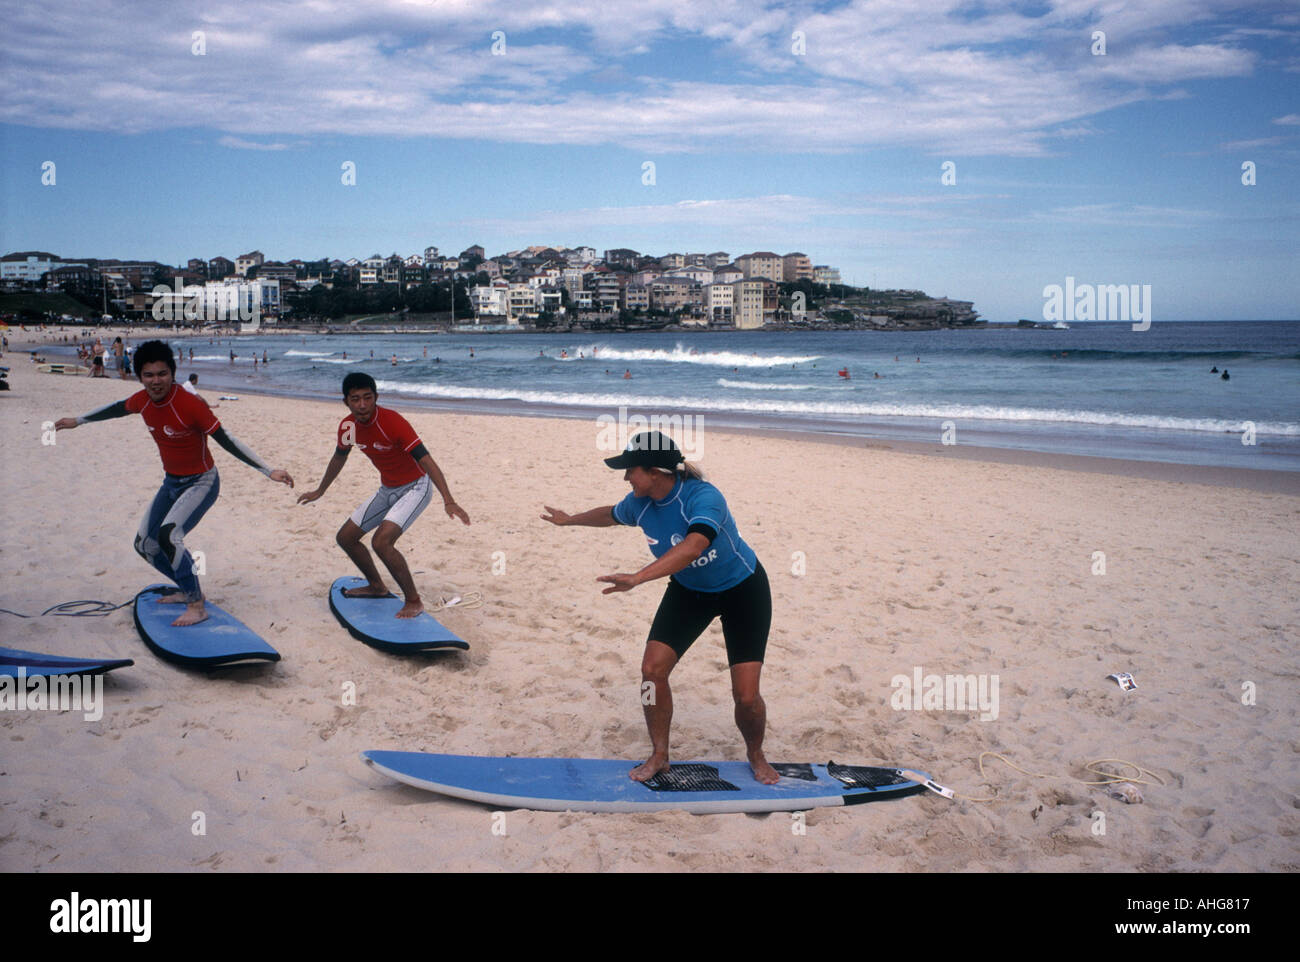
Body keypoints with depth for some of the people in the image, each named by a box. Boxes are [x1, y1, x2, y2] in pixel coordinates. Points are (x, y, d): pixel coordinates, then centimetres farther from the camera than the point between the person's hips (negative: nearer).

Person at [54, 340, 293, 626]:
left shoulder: (191, 405, -26)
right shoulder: (143, 400, -7)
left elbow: (226, 440, -22)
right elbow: (117, 409, 16)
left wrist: (268, 472, -24)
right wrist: (78, 421, 30)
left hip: (201, 483, -8)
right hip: (171, 482, 8)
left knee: (168, 536, -29)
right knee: (145, 545, 12)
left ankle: (196, 606, -17)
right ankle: (189, 590, 31)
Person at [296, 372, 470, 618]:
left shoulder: (393, 422, -27)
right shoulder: (347, 426, -6)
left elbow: (426, 460, -31)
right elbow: (339, 458, 16)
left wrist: (448, 501, -40)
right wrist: (319, 491, 29)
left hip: (415, 487, -8)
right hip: (387, 490, 8)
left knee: (382, 541, -26)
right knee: (345, 537, 10)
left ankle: (414, 601, -11)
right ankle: (377, 587, 31)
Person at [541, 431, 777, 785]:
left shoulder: (704, 497, -35)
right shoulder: (639, 504, -13)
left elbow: (693, 546, -54)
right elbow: (610, 514, 12)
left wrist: (637, 578, -64)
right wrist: (570, 519, 29)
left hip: (742, 589, -6)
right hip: (689, 590, 6)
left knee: (746, 695, -10)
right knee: (652, 668, -9)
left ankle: (756, 757, 22)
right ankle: (659, 755, 13)